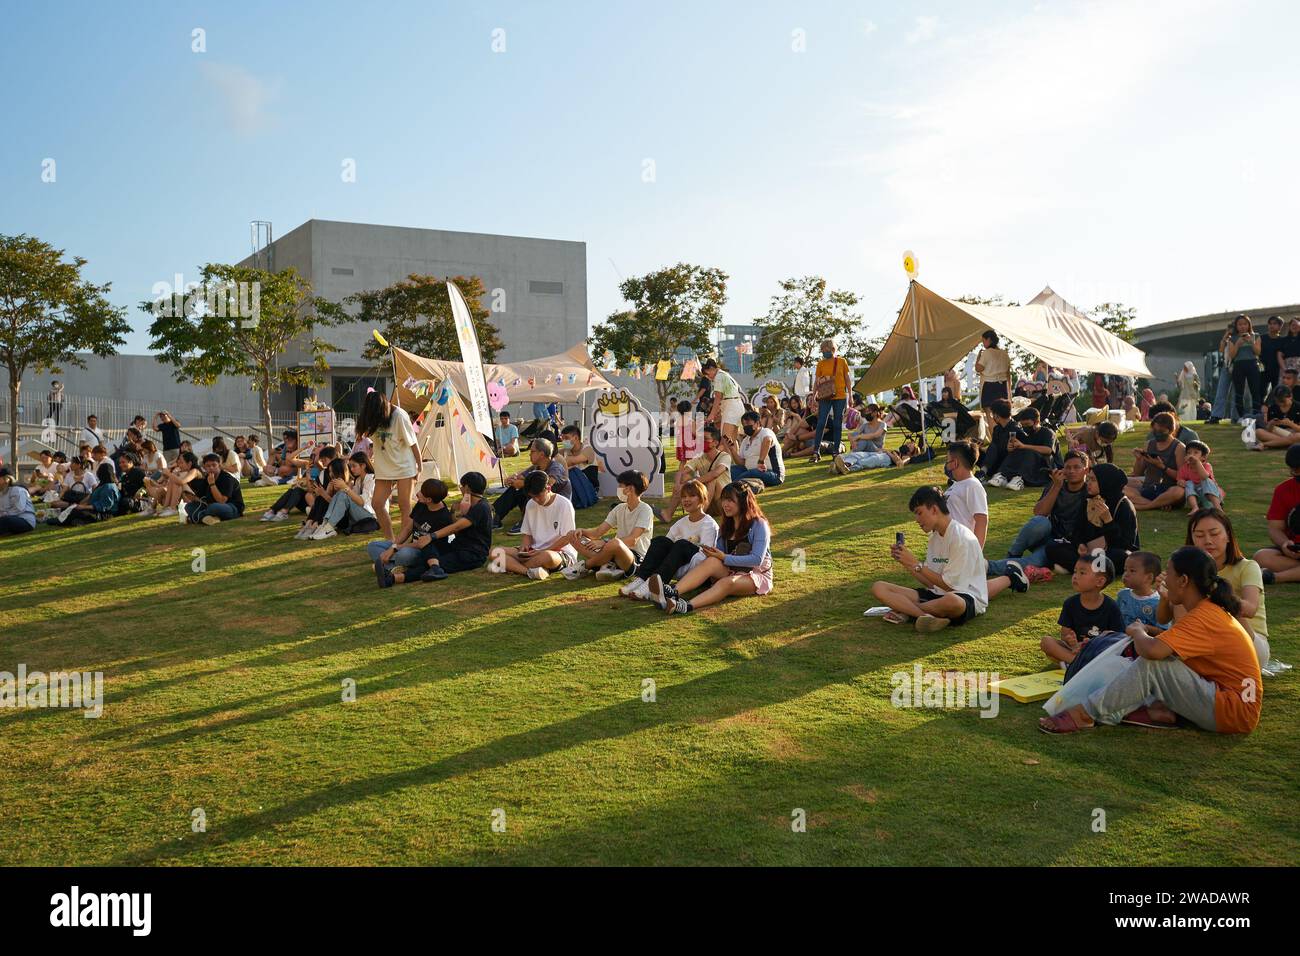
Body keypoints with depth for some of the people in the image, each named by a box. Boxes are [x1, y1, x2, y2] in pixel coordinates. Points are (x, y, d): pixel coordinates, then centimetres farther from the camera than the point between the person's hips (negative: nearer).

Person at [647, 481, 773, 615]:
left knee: (727, 582, -38)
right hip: (731, 572, 5)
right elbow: (720, 554, 12)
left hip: (758, 575, -5)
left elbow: (757, 559, -17)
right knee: (712, 561, -28)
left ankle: (687, 606, -62)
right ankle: (674, 592, -52)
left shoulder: (759, 525, -7)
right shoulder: (725, 526, 14)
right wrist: (714, 554, -13)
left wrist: (724, 558, -20)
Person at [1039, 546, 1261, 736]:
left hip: (1234, 711, -10)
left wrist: (1137, 632, -10)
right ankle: (1160, 709, -5)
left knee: (1153, 663, -21)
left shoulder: (1203, 618, -20)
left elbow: (1152, 650, -32)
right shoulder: (1212, 609, 13)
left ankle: (1086, 714, -15)